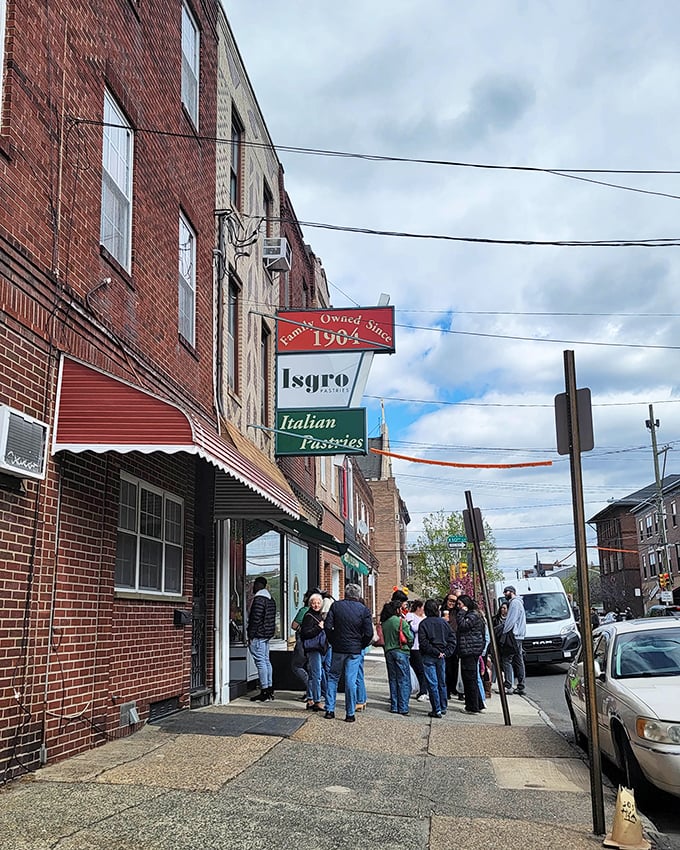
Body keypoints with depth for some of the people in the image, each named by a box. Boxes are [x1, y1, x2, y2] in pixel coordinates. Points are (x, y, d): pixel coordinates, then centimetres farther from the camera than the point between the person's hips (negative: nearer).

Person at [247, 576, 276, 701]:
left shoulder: (259, 599, -15)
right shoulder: (270, 600, 16)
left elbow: (256, 619, -20)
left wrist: (251, 635, -15)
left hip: (258, 635, -10)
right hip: (268, 635, 10)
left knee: (260, 661, -8)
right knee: (266, 661, 13)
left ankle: (264, 692, -9)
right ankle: (270, 689, 16)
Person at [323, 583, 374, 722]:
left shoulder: (336, 605, -1)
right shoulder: (363, 609, -4)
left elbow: (328, 626, -4)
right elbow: (369, 633, -7)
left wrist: (333, 642, 8)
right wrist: (361, 646, 8)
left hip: (338, 648, 1)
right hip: (355, 650, -1)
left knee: (333, 677, 13)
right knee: (351, 681, 2)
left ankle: (329, 710, 13)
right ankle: (350, 714, 6)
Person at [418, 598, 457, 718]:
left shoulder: (423, 623, -9)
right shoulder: (443, 622, 2)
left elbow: (423, 642, -16)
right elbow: (452, 637, 0)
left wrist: (436, 652, -12)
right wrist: (446, 652, -2)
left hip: (428, 657, -4)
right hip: (441, 658, 4)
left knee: (432, 684, -1)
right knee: (442, 683, 15)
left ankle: (437, 710, -2)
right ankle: (443, 708, 23)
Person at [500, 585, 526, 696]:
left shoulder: (515, 602, -10)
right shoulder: (516, 602, 22)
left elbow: (511, 621, -17)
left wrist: (504, 632, -11)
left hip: (512, 636, -10)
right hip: (518, 637, 10)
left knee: (507, 660, -9)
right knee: (518, 661, 8)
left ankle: (508, 686, -12)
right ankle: (520, 687, 10)